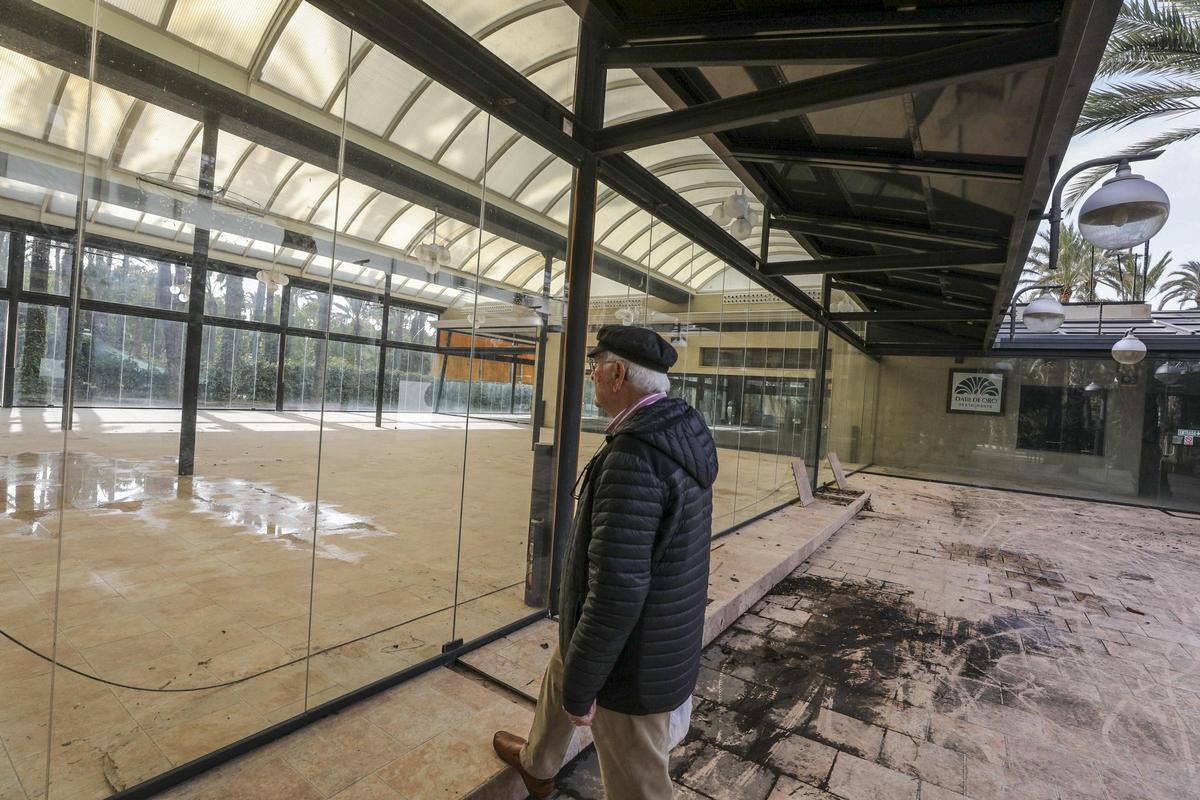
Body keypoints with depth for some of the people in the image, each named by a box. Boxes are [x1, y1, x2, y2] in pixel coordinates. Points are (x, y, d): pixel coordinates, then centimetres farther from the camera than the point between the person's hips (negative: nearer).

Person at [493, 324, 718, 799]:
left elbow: (617, 588, -31)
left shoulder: (634, 453, -31)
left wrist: (580, 686, -17)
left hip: (630, 657, -9)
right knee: (560, 672, 32)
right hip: (660, 632, 9)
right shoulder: (683, 434, -1)